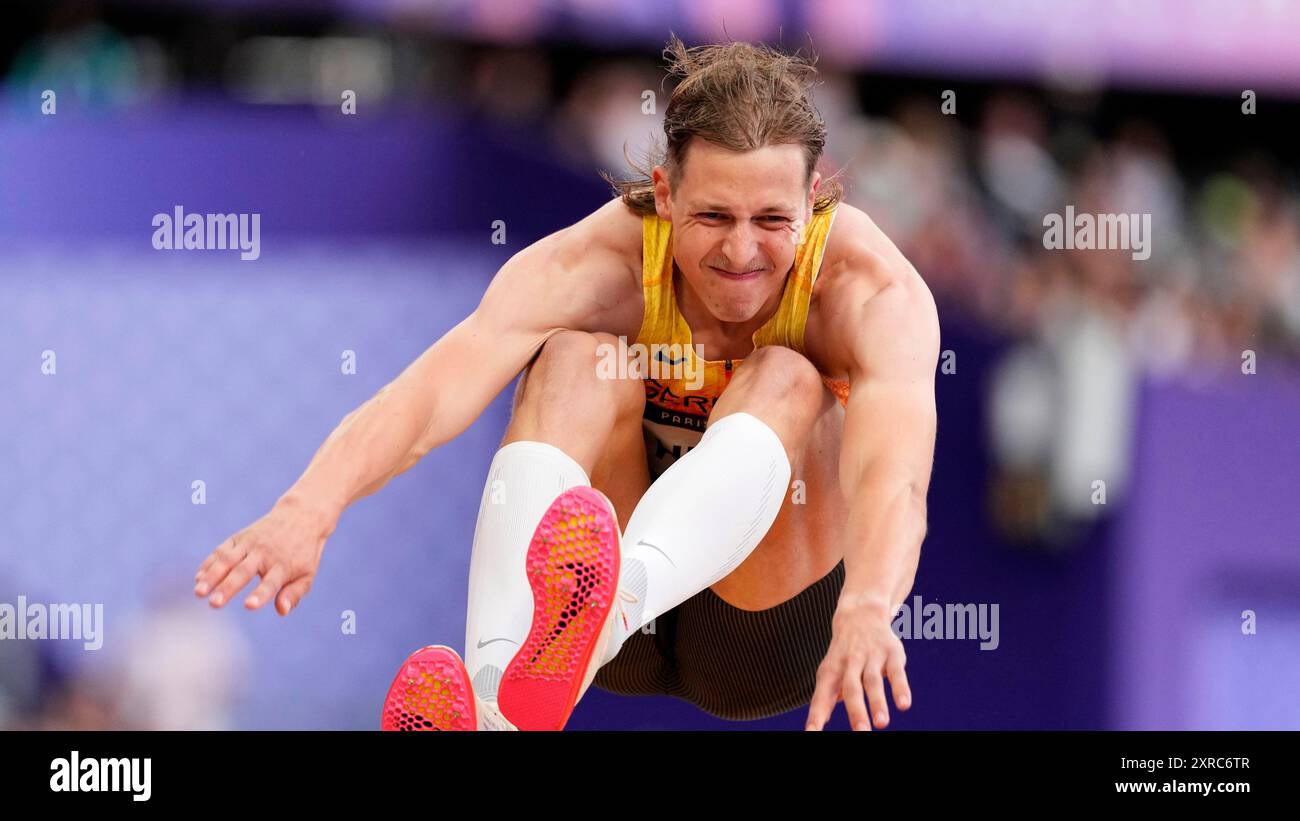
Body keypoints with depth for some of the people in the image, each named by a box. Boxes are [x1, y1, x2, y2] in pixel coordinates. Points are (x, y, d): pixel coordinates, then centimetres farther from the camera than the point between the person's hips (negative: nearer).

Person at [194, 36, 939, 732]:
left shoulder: (873, 288, -21)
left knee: (785, 381, -28)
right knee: (577, 359, -26)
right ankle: (493, 704, -53)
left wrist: (866, 609, -64)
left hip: (771, 628, -1)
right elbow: (439, 386, -36)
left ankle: (607, 608, -61)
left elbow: (893, 468, -42)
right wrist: (312, 507, -56)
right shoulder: (601, 261, -19)